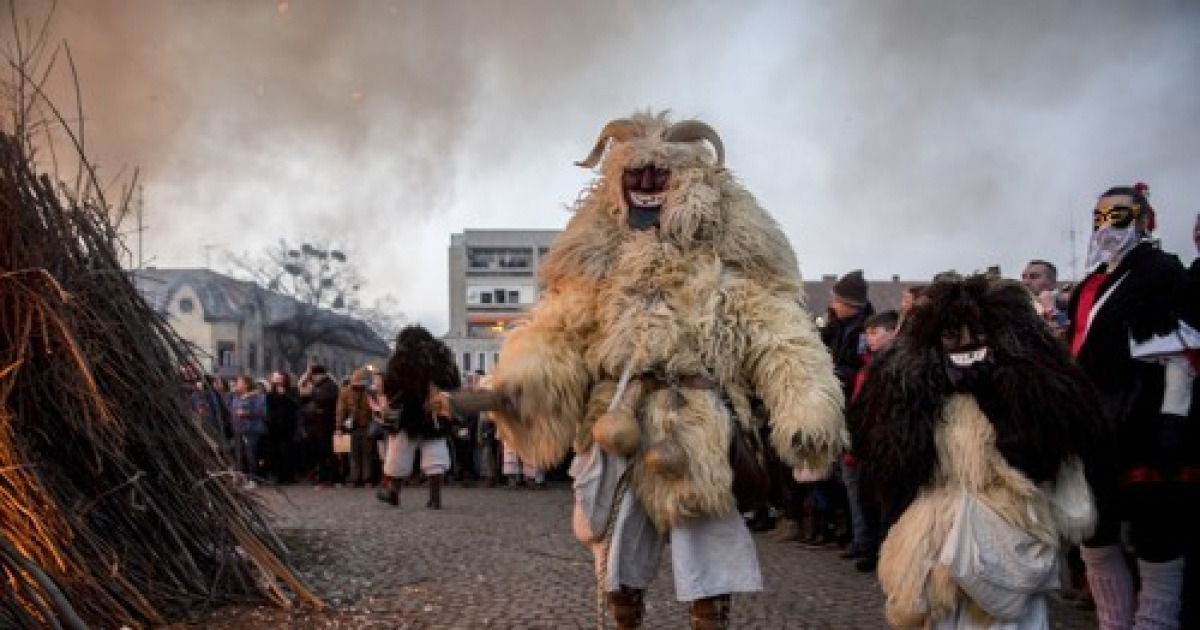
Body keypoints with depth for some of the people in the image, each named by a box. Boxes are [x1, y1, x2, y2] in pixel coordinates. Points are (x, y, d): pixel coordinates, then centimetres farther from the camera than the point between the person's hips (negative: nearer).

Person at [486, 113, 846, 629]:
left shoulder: (730, 257, -1)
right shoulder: (597, 260, 10)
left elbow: (779, 339, -7)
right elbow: (558, 331, 4)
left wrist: (809, 407, -23)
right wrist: (523, 374, -18)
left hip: (696, 440, -3)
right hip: (616, 434, 4)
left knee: (708, 564, 4)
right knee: (617, 560, 19)